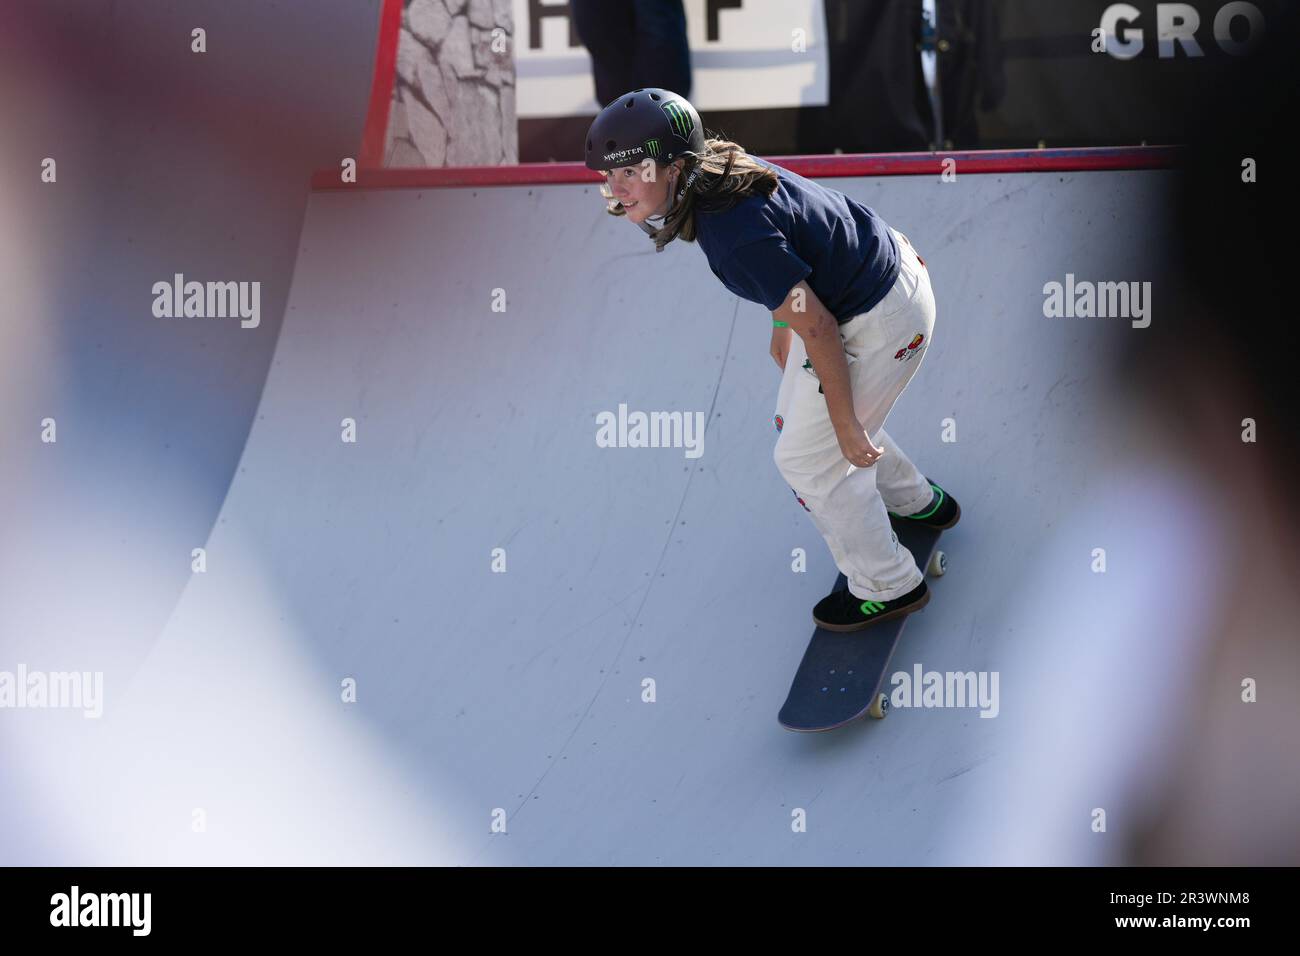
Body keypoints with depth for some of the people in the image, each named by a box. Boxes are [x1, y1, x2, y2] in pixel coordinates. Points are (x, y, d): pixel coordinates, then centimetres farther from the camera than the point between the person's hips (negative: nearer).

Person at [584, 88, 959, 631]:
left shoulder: (734, 238, -35)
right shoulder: (718, 167, -7)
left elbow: (818, 330, -28)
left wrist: (848, 429, -18)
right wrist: (783, 325, 23)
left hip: (881, 322, -10)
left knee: (807, 459, 5)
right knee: (798, 420, 28)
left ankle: (888, 587, 26)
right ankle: (919, 503, 52)